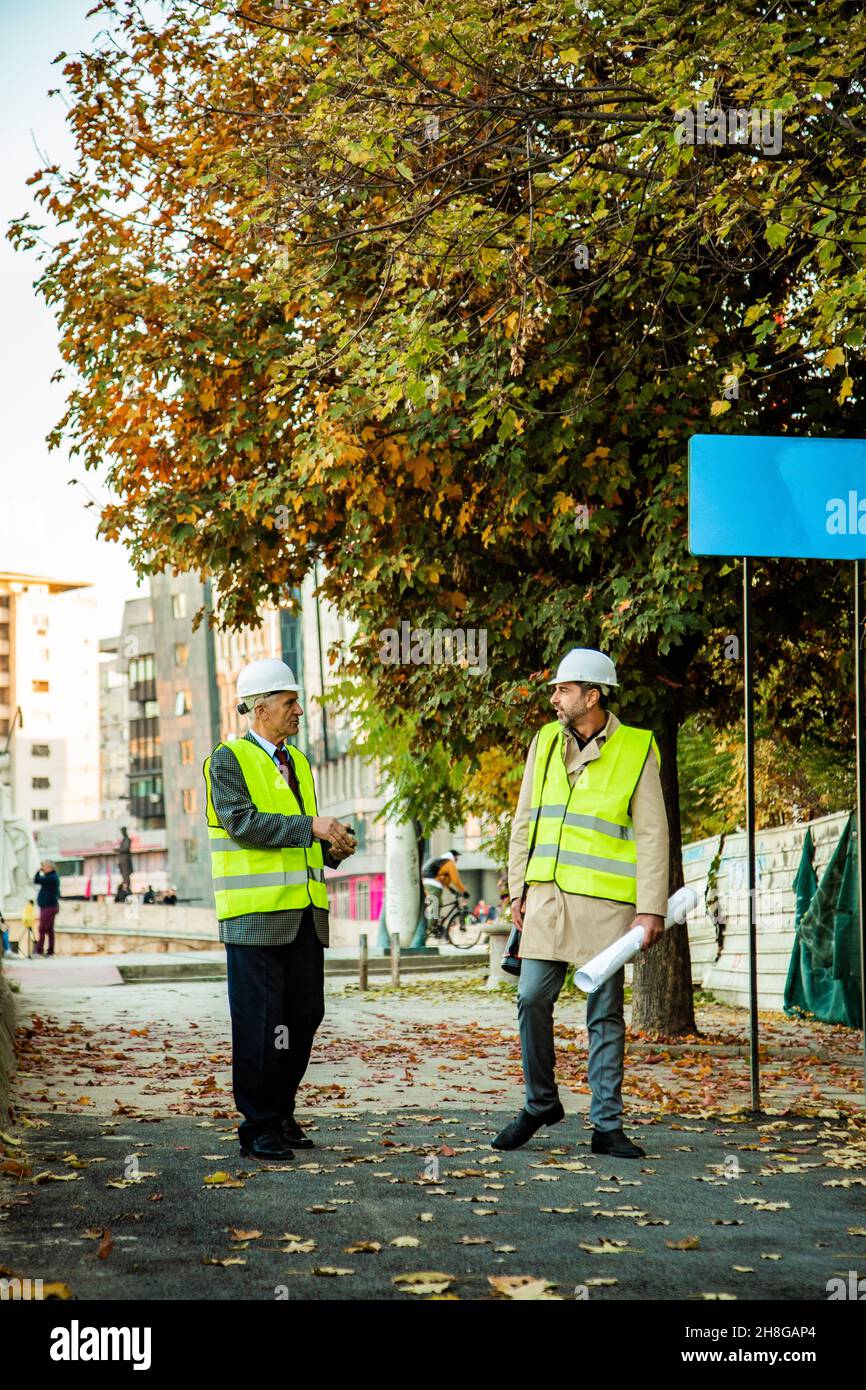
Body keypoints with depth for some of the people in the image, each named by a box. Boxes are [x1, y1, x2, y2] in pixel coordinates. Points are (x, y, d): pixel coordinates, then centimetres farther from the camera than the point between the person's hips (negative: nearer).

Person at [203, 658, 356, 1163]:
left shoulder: (298, 763, 18)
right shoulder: (229, 760, -4)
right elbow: (244, 824, -18)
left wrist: (334, 849, 3)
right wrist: (311, 826, -21)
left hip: (305, 912, 7)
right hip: (256, 912, -7)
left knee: (305, 1015, 7)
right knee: (259, 1023, -4)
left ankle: (282, 1115, 21)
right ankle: (259, 1130, 4)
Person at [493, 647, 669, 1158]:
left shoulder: (636, 751, -2)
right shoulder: (546, 741, 10)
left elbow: (652, 836, -4)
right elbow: (525, 822, 15)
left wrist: (651, 907, -10)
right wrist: (518, 887, 10)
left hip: (607, 901, -3)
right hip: (548, 896, 3)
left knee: (606, 1014, 2)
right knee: (532, 1000, -1)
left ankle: (607, 1126, 8)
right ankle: (540, 1104, 18)